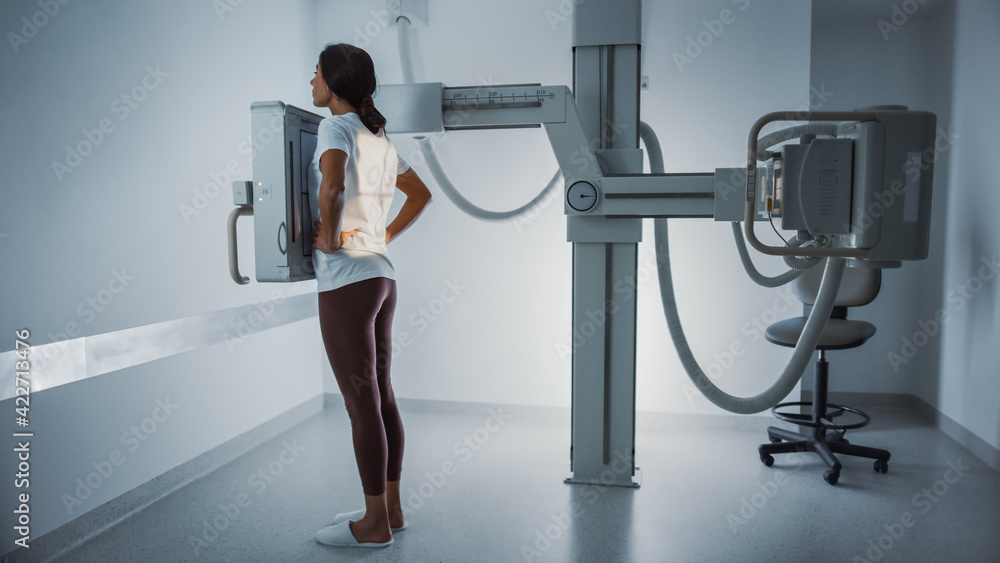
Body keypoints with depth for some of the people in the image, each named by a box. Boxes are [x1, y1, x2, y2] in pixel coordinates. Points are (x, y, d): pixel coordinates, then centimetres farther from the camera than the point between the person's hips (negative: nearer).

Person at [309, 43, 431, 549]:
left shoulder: (335, 126, -9)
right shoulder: (379, 137, 15)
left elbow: (332, 184, -30)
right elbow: (421, 193, 26)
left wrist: (329, 235, -16)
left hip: (345, 283, -9)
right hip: (381, 275, 9)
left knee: (361, 404, -1)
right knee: (381, 396, 14)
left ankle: (374, 524, 12)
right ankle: (391, 508, 25)